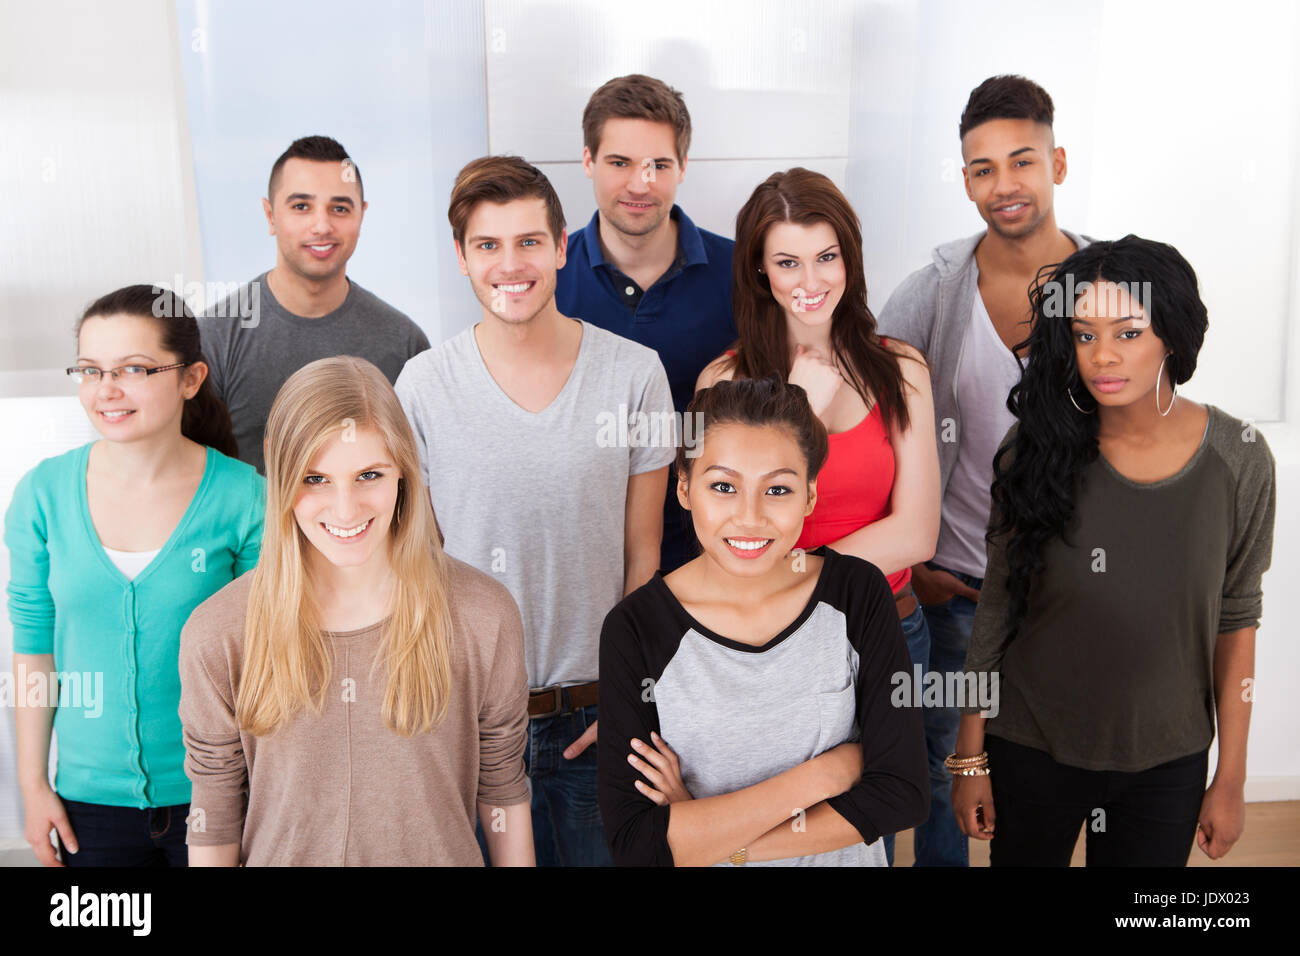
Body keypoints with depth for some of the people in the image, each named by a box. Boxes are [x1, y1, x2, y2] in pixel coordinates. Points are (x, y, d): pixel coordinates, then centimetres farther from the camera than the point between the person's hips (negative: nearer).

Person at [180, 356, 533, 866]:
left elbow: (502, 790, -5)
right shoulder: (217, 634, -16)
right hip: (281, 856, 0)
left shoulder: (484, 617, -16)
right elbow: (213, 822, -6)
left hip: (443, 856, 0)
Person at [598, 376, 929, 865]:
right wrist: (821, 774, -26)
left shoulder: (858, 592, -16)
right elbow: (633, 843, -25)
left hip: (842, 859, 1)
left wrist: (711, 836, -23)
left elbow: (903, 794, -19)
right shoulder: (635, 629, -21)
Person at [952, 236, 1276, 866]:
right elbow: (997, 606, -5)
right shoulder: (1036, 449, -11)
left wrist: (1231, 779, 2)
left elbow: (1236, 622, -1)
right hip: (1029, 753, 0)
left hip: (1167, 765, 1)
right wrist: (970, 759, -2)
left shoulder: (1238, 458, -9)